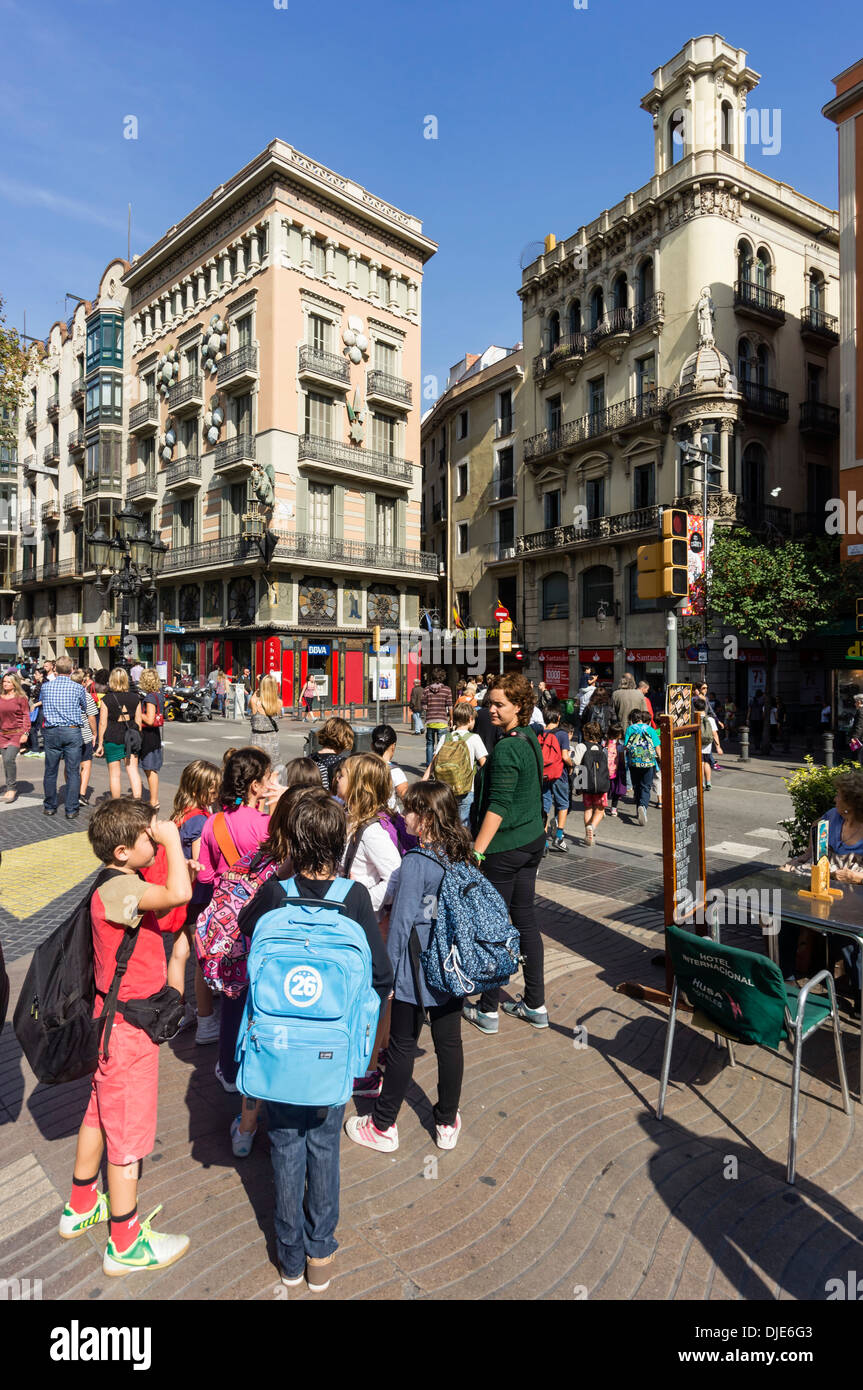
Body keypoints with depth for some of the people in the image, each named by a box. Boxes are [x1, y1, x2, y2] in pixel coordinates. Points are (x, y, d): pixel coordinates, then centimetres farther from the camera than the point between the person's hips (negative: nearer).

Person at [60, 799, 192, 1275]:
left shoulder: (127, 882, 0)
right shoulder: (119, 889, -30)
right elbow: (178, 894, -48)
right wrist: (171, 839, -32)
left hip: (115, 1018, 9)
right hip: (128, 1027, -9)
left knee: (102, 1113, 26)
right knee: (129, 1132, 8)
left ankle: (80, 1207, 47)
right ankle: (125, 1244, 27)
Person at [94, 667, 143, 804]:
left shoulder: (107, 699, -6)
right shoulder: (134, 698, 1)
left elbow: (102, 723, -5)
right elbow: (138, 721, 5)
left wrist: (100, 744, 2)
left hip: (112, 738, -2)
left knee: (114, 773, 7)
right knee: (133, 770, 4)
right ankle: (137, 800, -7)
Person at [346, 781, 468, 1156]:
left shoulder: (415, 863, -22)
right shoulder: (460, 857, -2)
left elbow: (402, 922, -19)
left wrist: (387, 973, -9)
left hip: (416, 971, -6)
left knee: (402, 1046, 9)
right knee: (449, 1043, 16)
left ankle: (383, 1127, 26)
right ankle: (447, 1123, 32)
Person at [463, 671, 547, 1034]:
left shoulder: (506, 748, -20)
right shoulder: (531, 739, 8)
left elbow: (498, 805, -23)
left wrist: (477, 851, -21)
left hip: (505, 846, -9)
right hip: (532, 840, 9)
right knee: (526, 920, 15)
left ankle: (487, 1010, 16)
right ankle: (535, 1004, 25)